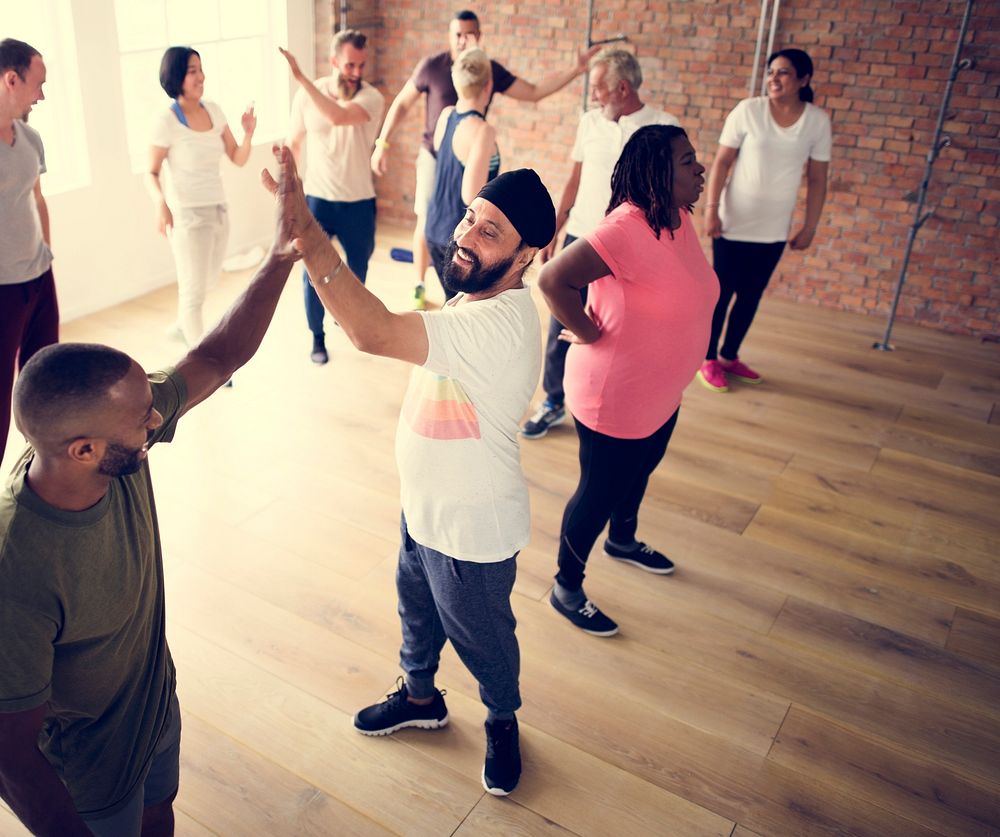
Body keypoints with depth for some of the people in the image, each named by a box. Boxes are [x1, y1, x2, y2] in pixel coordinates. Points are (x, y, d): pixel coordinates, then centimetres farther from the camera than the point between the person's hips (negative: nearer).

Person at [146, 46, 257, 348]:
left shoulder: (213, 110, 2)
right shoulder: (167, 120, -14)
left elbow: (238, 159, 4)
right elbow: (151, 173, -10)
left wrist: (248, 133, -16)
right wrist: (161, 204, -30)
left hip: (219, 210, 7)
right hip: (187, 215, -7)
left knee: (205, 281, 24)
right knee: (194, 292, -1)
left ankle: (182, 326, 50)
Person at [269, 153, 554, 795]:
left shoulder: (501, 324, -37)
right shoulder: (477, 298, -4)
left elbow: (375, 333, -48)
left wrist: (307, 235, -53)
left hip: (471, 527, -9)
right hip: (425, 505, 9)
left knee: (481, 635, 18)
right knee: (417, 609, 30)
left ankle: (503, 721, 49)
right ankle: (421, 697, 58)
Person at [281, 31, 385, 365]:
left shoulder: (371, 98, -13)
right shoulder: (308, 94, -6)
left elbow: (338, 116, -33)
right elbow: (294, 143, 6)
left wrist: (301, 77, -34)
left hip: (359, 202, 0)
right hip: (317, 199, 0)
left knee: (358, 267, 17)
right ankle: (318, 337, 22)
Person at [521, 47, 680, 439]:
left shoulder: (663, 127, -8)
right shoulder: (590, 121, 5)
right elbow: (575, 181, 12)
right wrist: (554, 231, 11)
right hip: (580, 241, 4)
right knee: (561, 328, 7)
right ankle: (553, 402, 24)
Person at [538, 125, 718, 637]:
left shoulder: (679, 217, -2)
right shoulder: (630, 229, -30)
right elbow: (554, 279, -35)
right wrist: (590, 335, -24)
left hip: (661, 393, 9)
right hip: (614, 398, -9)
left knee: (639, 471, 30)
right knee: (599, 493, 8)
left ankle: (623, 541, 58)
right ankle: (566, 588, 30)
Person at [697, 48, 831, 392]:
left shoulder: (818, 121, -3)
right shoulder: (748, 110, -10)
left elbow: (817, 179, 3)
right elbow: (722, 161, -6)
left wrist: (810, 228, 3)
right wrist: (711, 209, -12)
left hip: (774, 229, 3)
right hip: (734, 223, -3)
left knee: (751, 295, 13)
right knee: (721, 292, 6)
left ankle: (729, 356, 30)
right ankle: (708, 360, 21)